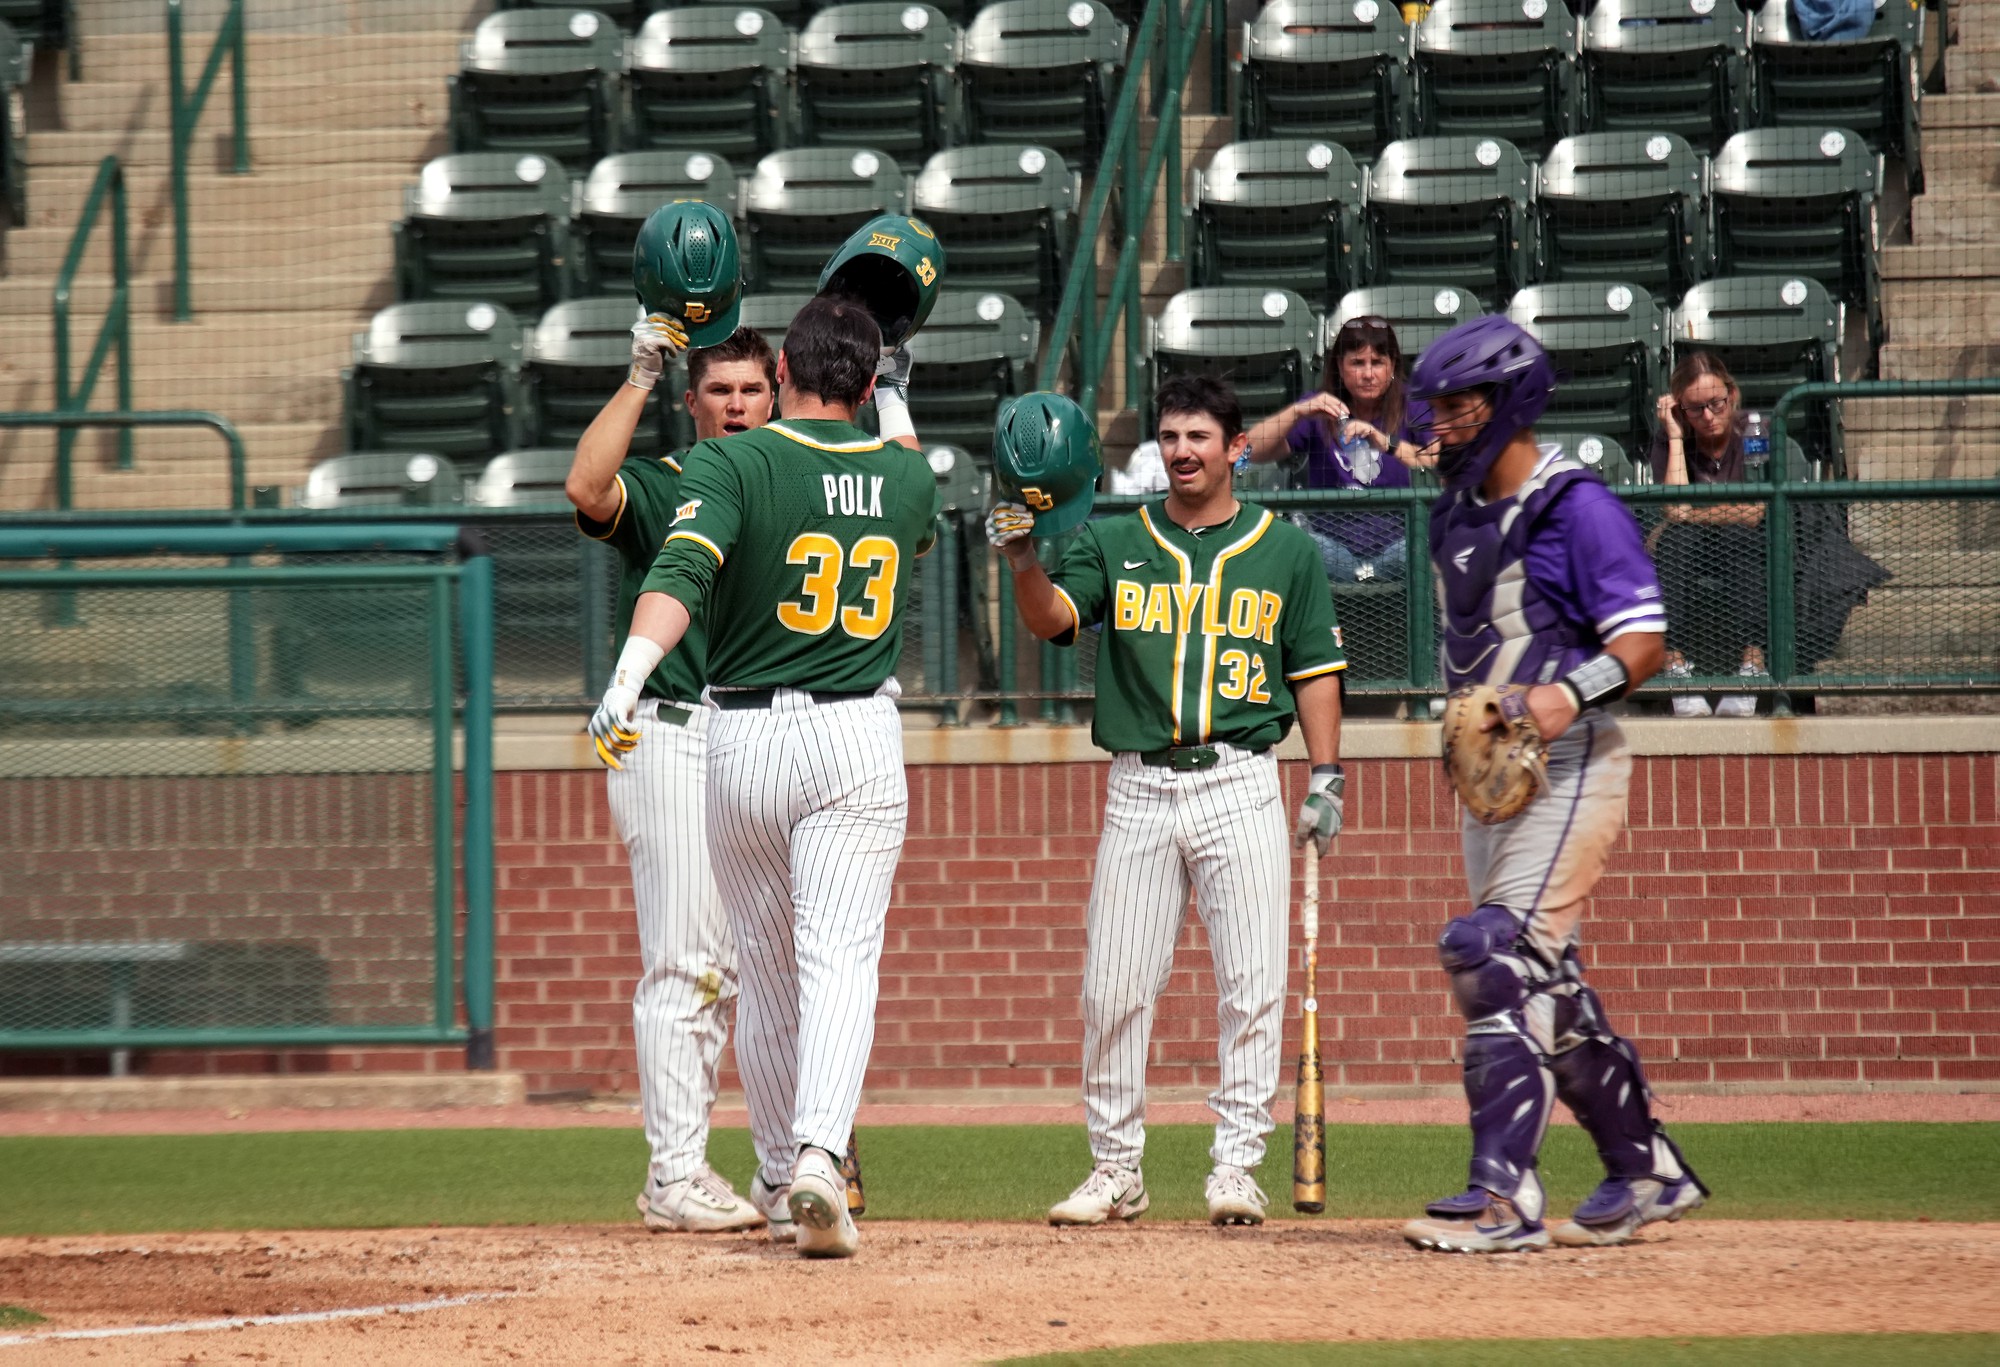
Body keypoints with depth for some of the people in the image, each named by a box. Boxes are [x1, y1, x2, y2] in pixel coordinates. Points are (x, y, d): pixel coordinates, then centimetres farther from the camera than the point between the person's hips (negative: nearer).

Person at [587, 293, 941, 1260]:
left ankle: (777, 1173, 25)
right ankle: (818, 1153, -30)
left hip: (742, 736, 0)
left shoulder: (732, 463, -5)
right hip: (859, 738, 0)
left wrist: (626, 678, -35)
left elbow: (682, 572, -23)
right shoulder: (904, 474, 7)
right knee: (841, 957, -8)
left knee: (767, 965, 14)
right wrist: (896, 406, 43)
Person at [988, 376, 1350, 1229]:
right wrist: (1023, 559, -27)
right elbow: (1051, 618, -7)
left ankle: (1237, 1163, 1)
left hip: (1241, 783, -1)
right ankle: (1116, 1168, 9)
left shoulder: (1287, 551, 9)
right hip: (1139, 788, 1)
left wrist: (1326, 777, 2)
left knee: (1252, 984, -5)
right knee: (1114, 988, -1)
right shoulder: (1115, 546, 9)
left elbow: (1315, 670, 10)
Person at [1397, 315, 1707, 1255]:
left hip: (1571, 764, -9)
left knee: (1497, 954, -19)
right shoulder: (1458, 514, 14)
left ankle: (1504, 1195, -22)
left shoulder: (1575, 507, -11)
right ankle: (1646, 1172, 24)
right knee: (1543, 980, 12)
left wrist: (1568, 693, -32)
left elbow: (1643, 640, -17)